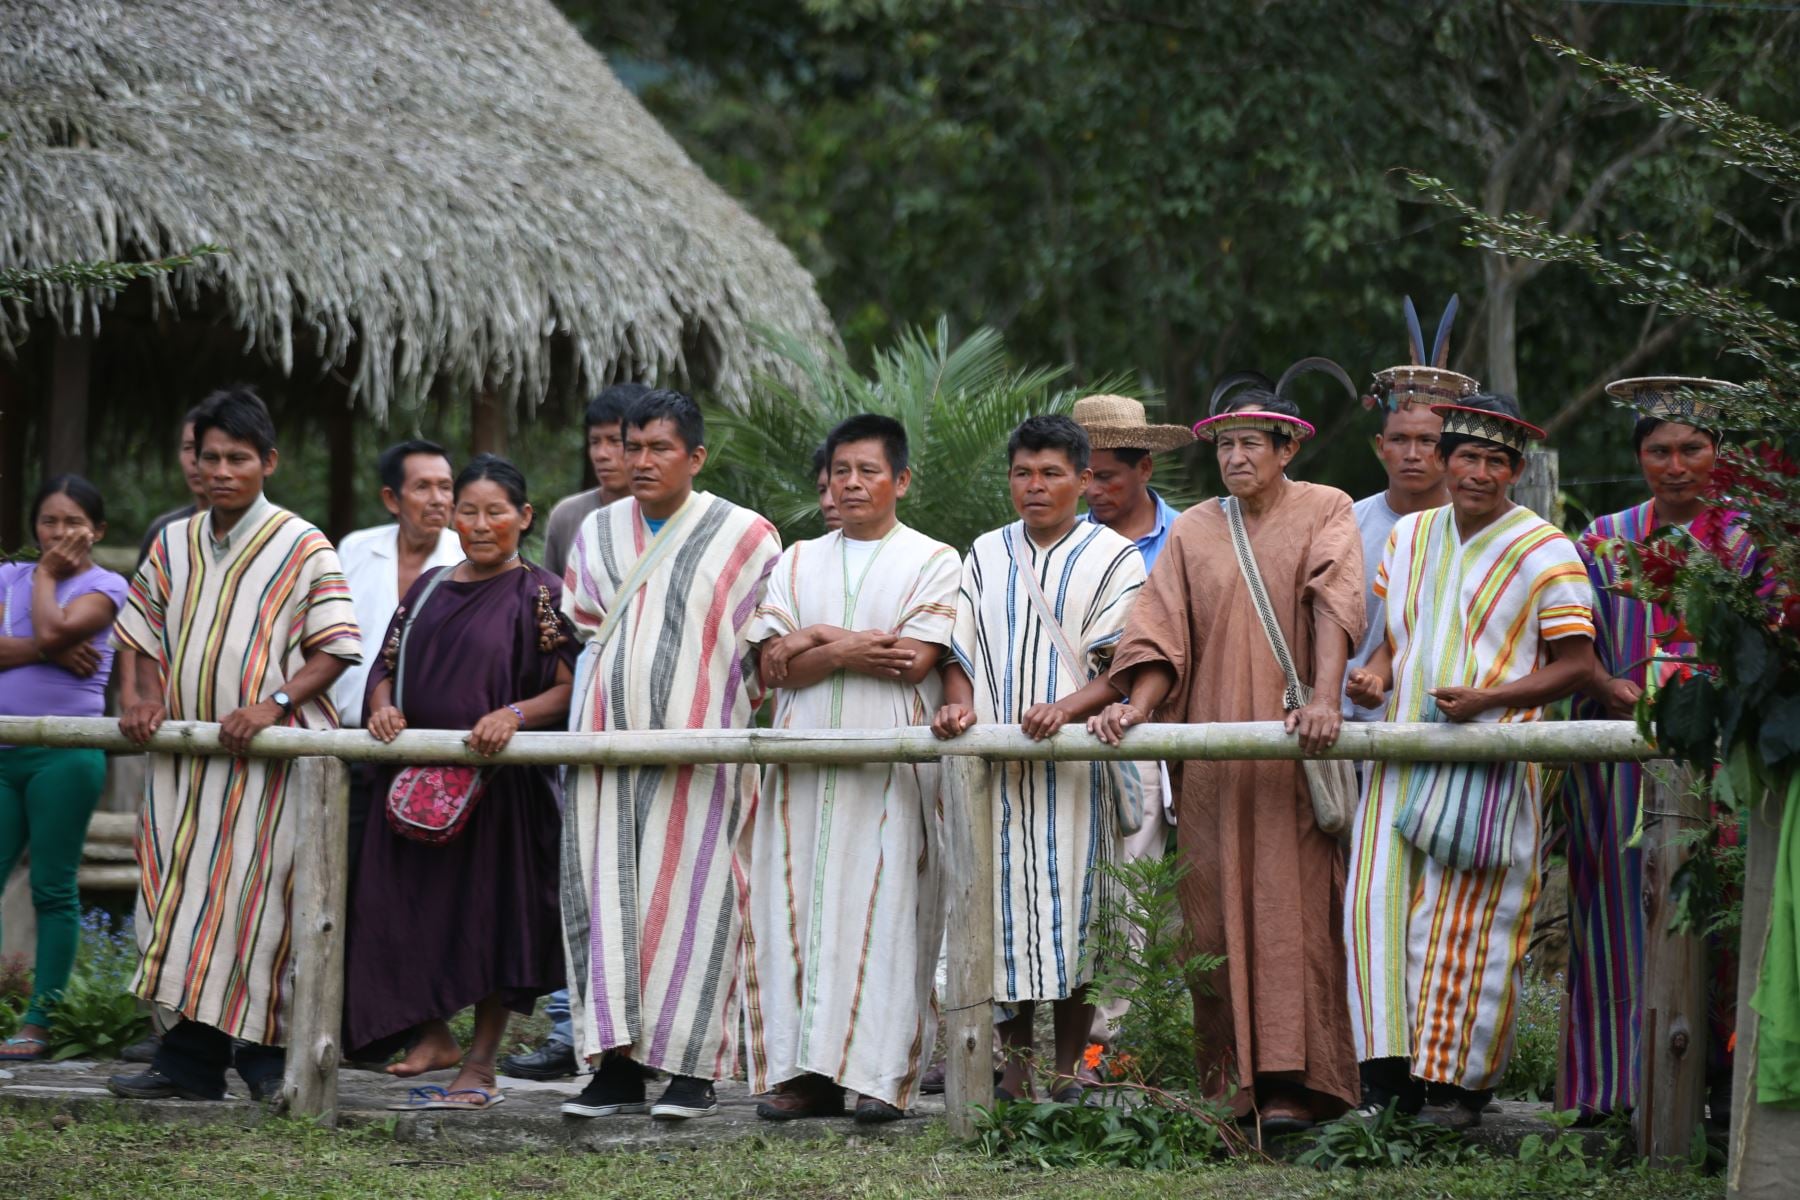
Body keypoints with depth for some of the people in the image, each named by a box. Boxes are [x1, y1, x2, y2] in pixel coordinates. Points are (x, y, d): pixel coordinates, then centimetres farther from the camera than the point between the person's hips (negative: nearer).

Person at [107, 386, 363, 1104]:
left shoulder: (301, 547, -2)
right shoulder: (174, 545, 12)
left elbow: (335, 647, -4)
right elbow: (143, 632, 20)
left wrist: (275, 703, -18)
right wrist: (148, 696, 1)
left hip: (271, 752, -5)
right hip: (185, 759, 5)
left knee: (254, 898, -7)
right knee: (182, 897, 2)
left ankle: (266, 1054, 1)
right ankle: (191, 1059, 5)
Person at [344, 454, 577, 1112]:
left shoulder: (541, 595, -2)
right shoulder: (428, 589, 14)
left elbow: (568, 688, -8)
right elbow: (387, 665, 17)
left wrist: (513, 715, -25)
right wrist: (383, 706, -5)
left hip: (501, 779, -5)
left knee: (492, 914, -3)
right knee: (408, 905, 4)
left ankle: (481, 1068, 4)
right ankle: (436, 1035, 22)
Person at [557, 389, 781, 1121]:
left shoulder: (743, 536, 2)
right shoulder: (597, 534, 14)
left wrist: (725, 703, 1)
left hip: (698, 736, -4)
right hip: (608, 733, 4)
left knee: (687, 891, -6)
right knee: (605, 890, -2)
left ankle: (693, 1068, -2)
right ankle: (619, 1065, 0)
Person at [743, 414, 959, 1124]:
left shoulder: (932, 562, 6)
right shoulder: (797, 563, 17)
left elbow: (915, 661, -9)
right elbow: (772, 666, 5)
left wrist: (820, 641, -3)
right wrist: (855, 649, -8)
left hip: (892, 762, -4)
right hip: (804, 756, 4)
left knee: (881, 907, -8)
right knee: (798, 905, -2)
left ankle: (879, 1076, -7)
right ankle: (806, 1073, 0)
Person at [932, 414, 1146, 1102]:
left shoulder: (1113, 558, 4)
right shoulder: (986, 556, 16)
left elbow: (1124, 666, -4)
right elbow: (961, 652, 13)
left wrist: (1068, 707, -21)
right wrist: (961, 706, -8)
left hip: (1076, 759, -3)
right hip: (995, 761, 3)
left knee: (1074, 910, -4)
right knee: (1008, 909, 1)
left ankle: (1067, 1068, 2)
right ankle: (1015, 1060, 9)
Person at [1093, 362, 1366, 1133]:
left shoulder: (1323, 513, 4)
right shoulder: (1192, 532, 14)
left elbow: (1333, 606, -10)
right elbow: (1163, 633, 7)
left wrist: (1324, 700, -25)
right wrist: (1136, 707, -11)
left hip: (1292, 752, -3)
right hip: (1211, 755, 3)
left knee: (1293, 909, -8)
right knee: (1216, 912, -1)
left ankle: (1296, 1082, -9)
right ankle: (1228, 1083, 1)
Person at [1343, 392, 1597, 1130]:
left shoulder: (1544, 552, -3)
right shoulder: (1409, 537, 14)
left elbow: (1576, 665, -6)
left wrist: (1486, 698, -18)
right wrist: (1375, 674, 1)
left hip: (1489, 759, -5)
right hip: (1403, 756, 5)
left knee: (1467, 920, -4)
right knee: (1383, 902, -4)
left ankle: (1460, 1080, 3)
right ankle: (1393, 1072, -2)